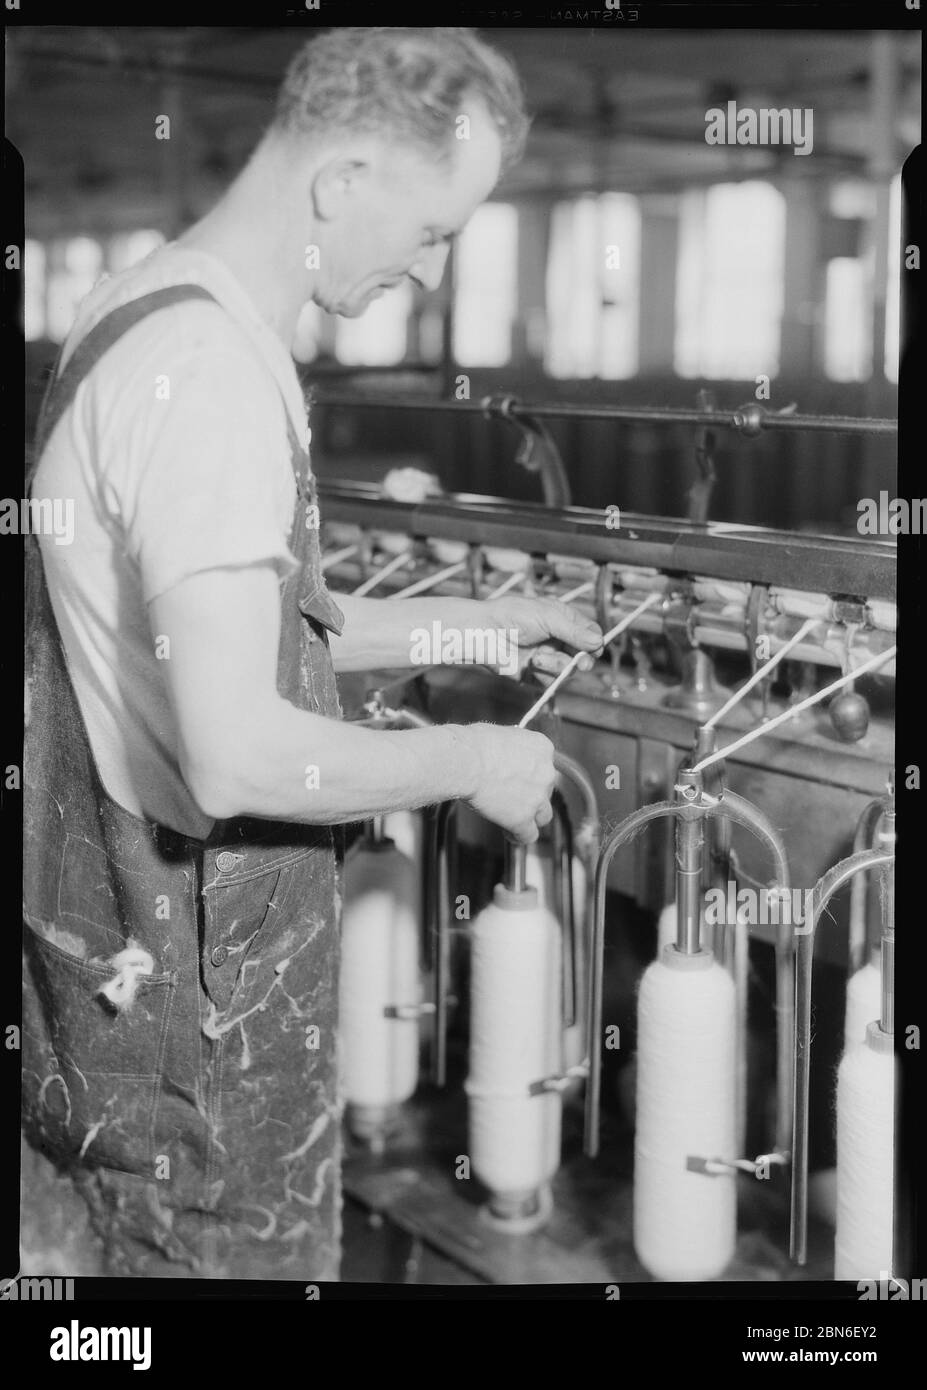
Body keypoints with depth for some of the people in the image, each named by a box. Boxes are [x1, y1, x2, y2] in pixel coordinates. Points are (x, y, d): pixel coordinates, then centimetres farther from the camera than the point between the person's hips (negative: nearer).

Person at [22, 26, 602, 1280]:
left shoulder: (152, 318, 8)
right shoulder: (208, 376, -25)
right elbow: (238, 755, -31)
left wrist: (468, 621, 13)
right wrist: (471, 762, -16)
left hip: (139, 935, 10)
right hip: (196, 978, -10)